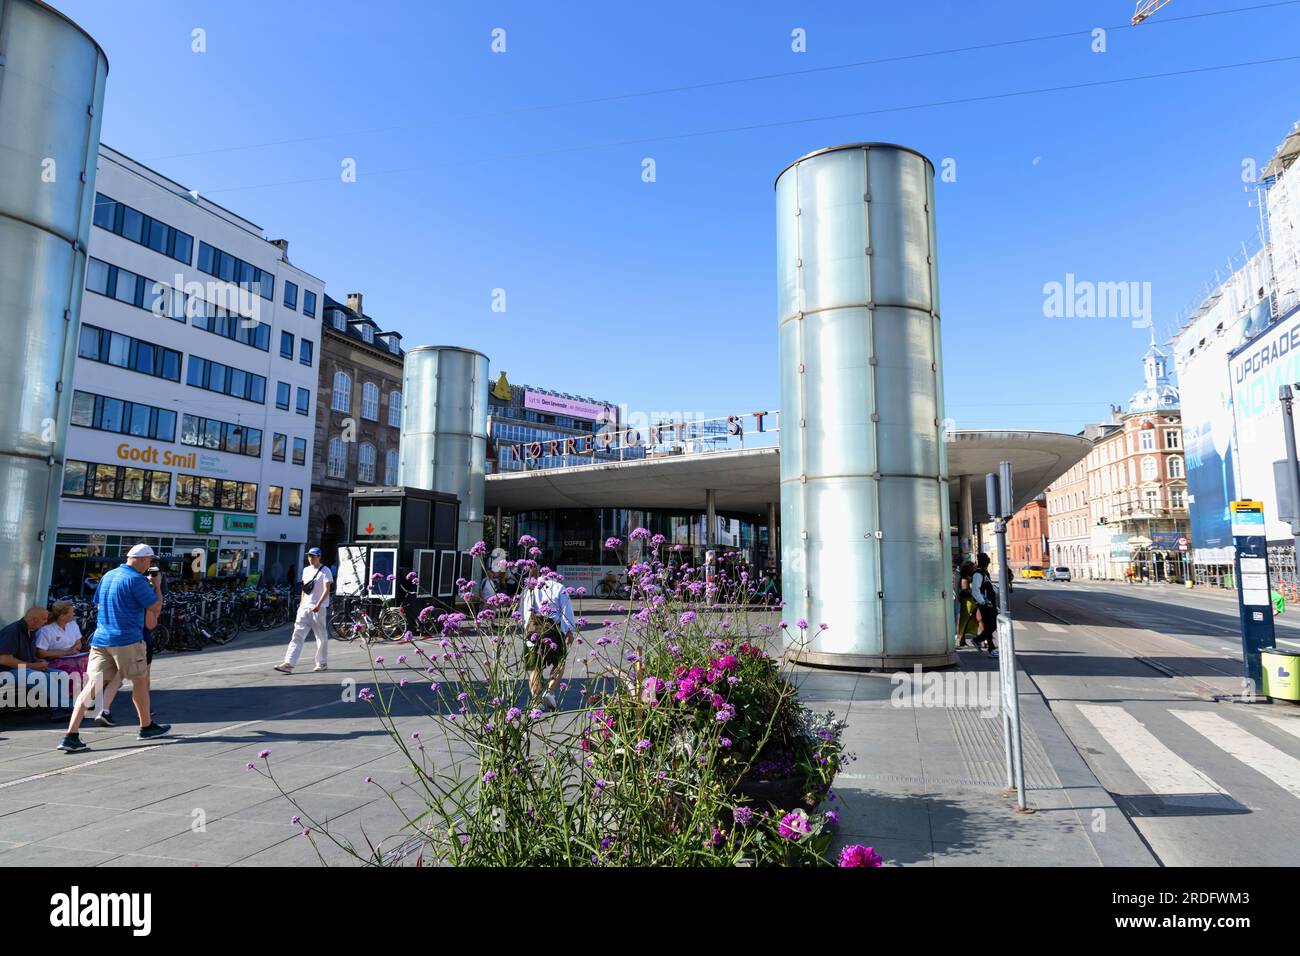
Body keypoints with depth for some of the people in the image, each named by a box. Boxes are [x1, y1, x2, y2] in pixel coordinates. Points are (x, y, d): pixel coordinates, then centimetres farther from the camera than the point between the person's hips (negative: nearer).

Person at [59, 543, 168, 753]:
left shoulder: (107, 576, 13)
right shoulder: (136, 579, -13)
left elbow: (100, 604, 24)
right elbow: (156, 606, -11)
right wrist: (157, 585, 4)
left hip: (100, 639, 7)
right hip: (127, 640, -7)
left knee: (92, 685, 2)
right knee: (140, 681, 10)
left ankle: (71, 736, -8)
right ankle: (147, 727, 23)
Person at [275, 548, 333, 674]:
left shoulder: (325, 571, -7)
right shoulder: (306, 570, 15)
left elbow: (326, 590, -15)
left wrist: (318, 605, -26)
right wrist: (301, 603, 17)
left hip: (318, 608, -6)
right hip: (304, 607, 6)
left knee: (321, 637, 4)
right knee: (297, 635, -4)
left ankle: (322, 663, 17)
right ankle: (289, 664, -10)